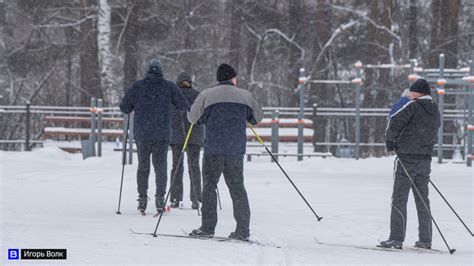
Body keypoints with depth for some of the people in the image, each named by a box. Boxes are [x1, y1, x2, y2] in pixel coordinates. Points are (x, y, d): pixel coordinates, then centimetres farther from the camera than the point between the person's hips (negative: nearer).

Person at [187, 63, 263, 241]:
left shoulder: (207, 95, -1)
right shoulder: (245, 96, 6)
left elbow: (193, 118, 6)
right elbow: (257, 118, 16)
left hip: (213, 149, -2)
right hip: (236, 151, 2)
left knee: (209, 186, 6)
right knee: (237, 188, 8)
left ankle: (207, 227, 1)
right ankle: (243, 230, 5)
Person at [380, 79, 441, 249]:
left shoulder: (413, 106, -11)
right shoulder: (435, 111, 11)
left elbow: (395, 121, -19)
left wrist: (389, 140, -3)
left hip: (407, 158, -7)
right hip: (425, 159, 7)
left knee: (399, 199, -3)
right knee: (422, 199, 12)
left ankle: (396, 238, -8)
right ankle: (425, 240, 12)